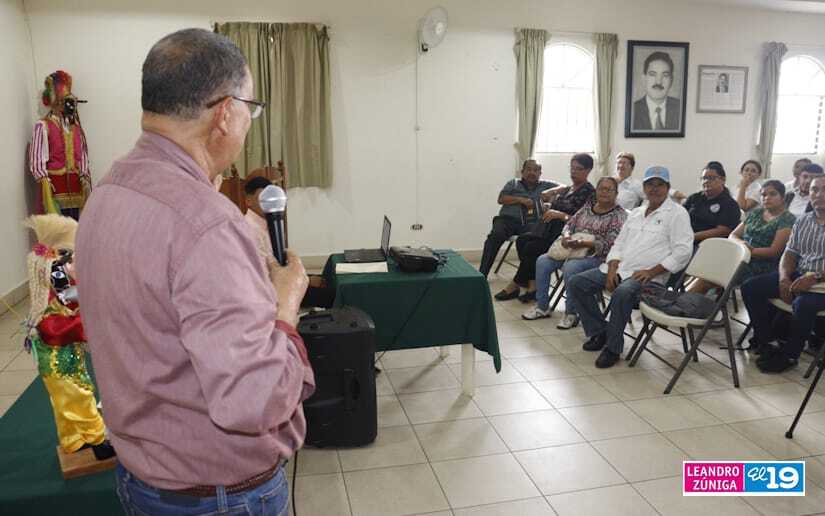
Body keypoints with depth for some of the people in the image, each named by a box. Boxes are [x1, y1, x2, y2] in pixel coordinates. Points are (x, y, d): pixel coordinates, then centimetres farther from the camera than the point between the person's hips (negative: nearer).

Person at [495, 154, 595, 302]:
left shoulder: (589, 192, -7)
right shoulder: (569, 188, 18)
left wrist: (559, 214, -22)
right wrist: (547, 207, 1)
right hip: (551, 229, 8)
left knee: (532, 248, -23)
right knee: (522, 240, -13)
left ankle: (515, 285, -6)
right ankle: (533, 285, -14)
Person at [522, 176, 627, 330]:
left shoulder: (619, 215, -4)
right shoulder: (587, 207, 16)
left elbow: (608, 244, -14)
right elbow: (569, 224, 15)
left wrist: (582, 243, -25)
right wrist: (566, 236, -9)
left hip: (596, 256, -7)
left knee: (570, 267, -36)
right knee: (542, 261, -13)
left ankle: (571, 313, -20)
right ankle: (542, 307, -3)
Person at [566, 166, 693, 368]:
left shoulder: (677, 213, 0)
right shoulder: (636, 213, 21)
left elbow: (682, 252, -9)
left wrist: (651, 272, -16)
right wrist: (612, 270, 0)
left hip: (647, 275, -7)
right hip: (619, 268, 7)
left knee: (622, 293, -38)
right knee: (576, 283, -7)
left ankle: (613, 348, -20)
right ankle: (599, 332, 4)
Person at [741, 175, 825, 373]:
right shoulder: (802, 221, 14)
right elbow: (790, 253, 9)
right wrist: (784, 278, -9)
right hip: (798, 275, 6)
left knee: (804, 303, -36)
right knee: (750, 288, -9)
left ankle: (788, 355, -15)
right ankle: (765, 341, -1)